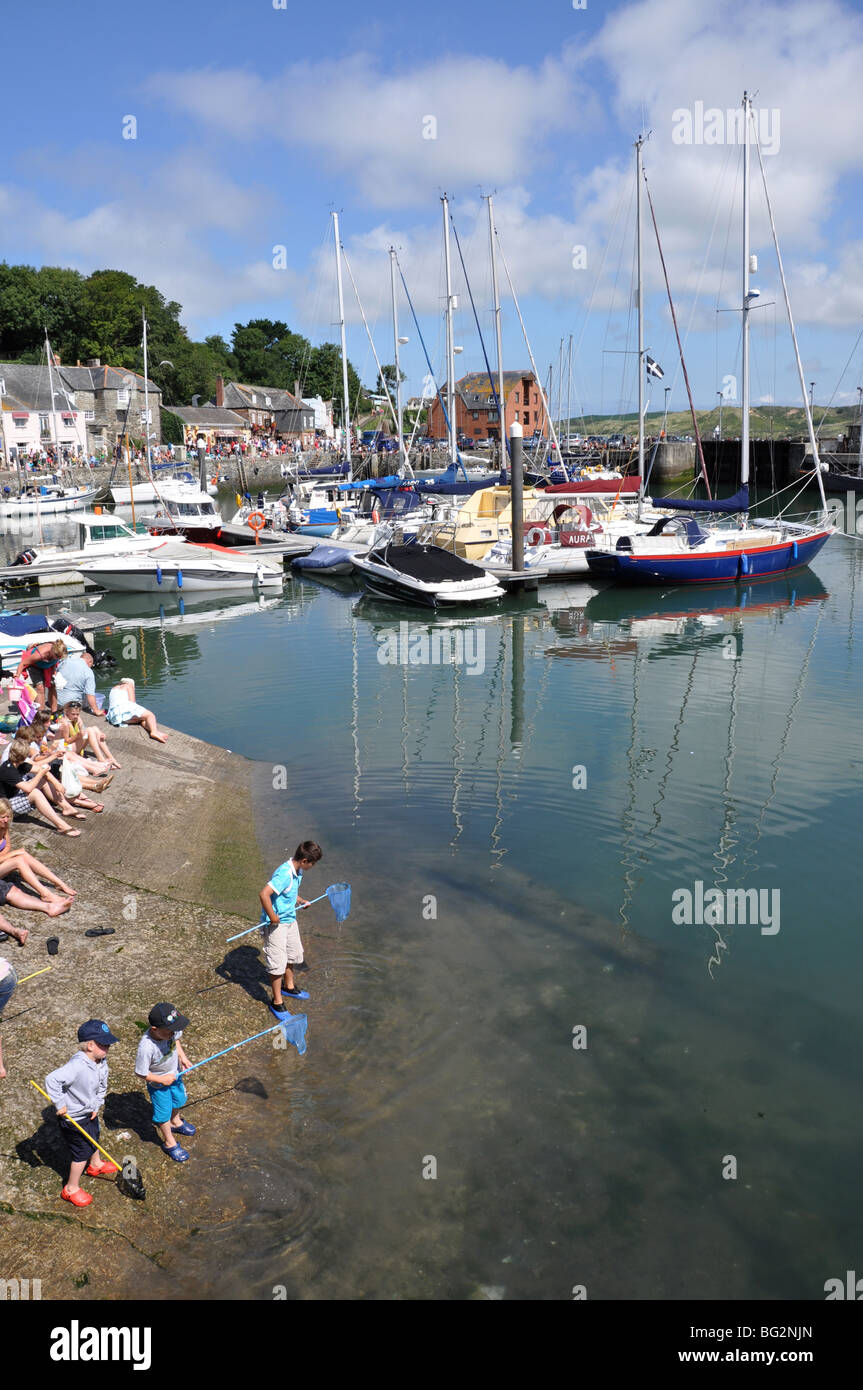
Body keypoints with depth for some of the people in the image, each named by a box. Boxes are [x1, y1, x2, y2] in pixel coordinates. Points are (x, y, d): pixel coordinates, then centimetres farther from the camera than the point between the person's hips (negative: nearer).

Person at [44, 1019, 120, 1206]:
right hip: (73, 1118, -8)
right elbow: (52, 1080, -44)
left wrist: (97, 1106, 0)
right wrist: (60, 1104, -34)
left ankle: (96, 1165, 59)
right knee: (82, 1153, 6)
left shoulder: (101, 1061, -9)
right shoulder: (78, 1066, -38)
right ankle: (71, 1189, 27)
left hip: (90, 1112, 8)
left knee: (94, 1138, 31)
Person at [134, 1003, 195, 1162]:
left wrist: (182, 1056, -10)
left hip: (174, 1074, 6)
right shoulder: (146, 1047, -42)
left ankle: (176, 1122, 61)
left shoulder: (170, 1031, -26)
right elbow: (140, 1073, -28)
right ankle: (169, 1142, 41)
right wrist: (163, 1079, -21)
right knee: (164, 1114, 14)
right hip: (158, 1084, -6)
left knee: (179, 1100, 29)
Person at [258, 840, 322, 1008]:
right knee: (278, 963, -1)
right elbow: (264, 894, -36)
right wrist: (272, 917, -27)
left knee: (293, 955, 24)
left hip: (290, 919, 9)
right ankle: (277, 1001, 14)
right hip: (275, 924, -9)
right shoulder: (285, 874, -29)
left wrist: (300, 901, 12)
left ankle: (288, 986, 47)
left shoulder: (297, 871, 1)